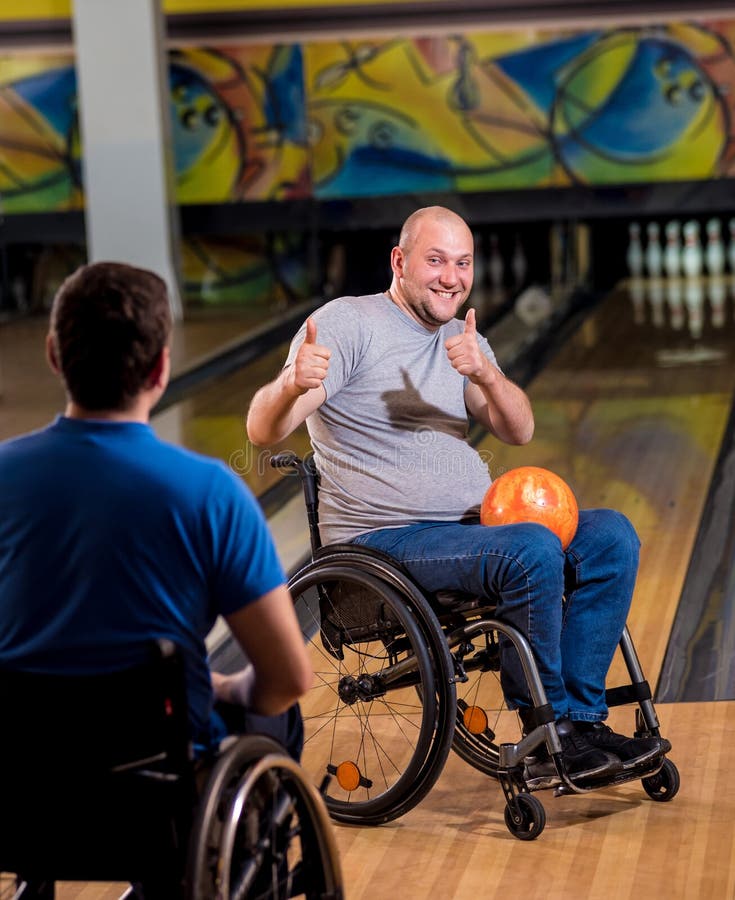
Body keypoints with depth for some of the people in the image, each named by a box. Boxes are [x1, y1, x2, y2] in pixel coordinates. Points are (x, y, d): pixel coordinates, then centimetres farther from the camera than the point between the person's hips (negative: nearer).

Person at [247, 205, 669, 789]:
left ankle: (581, 719, -11)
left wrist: (486, 374, -20)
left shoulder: (463, 340, 16)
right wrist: (292, 385, -43)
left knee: (611, 536, -11)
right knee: (533, 551, -31)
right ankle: (548, 732, -16)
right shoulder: (348, 324, -7)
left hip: (476, 523, 8)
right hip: (385, 542, -8)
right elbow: (264, 432, -19)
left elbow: (519, 432, 1)